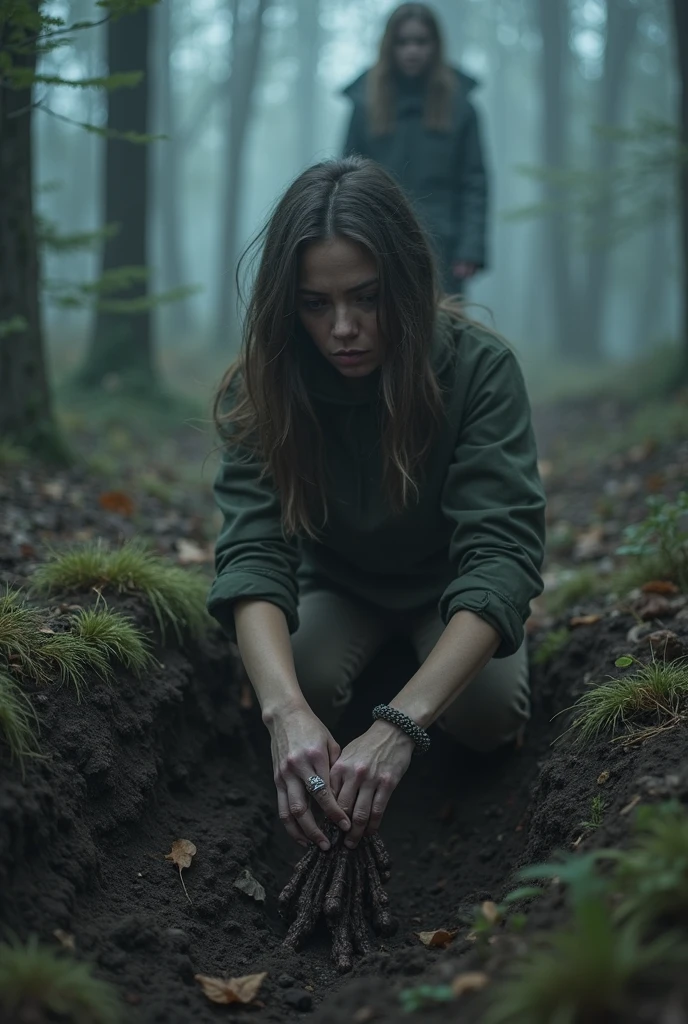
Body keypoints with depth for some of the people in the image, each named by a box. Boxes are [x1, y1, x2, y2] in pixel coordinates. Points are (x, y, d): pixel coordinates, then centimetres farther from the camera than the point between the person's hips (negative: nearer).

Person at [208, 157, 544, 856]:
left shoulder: (480, 369, -29)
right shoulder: (264, 386, -24)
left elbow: (501, 550, -37)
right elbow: (253, 549, -33)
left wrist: (401, 724, -52)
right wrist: (286, 709, -54)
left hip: (448, 588, -1)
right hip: (339, 586, 1)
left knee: (486, 714, -26)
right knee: (304, 682, -28)